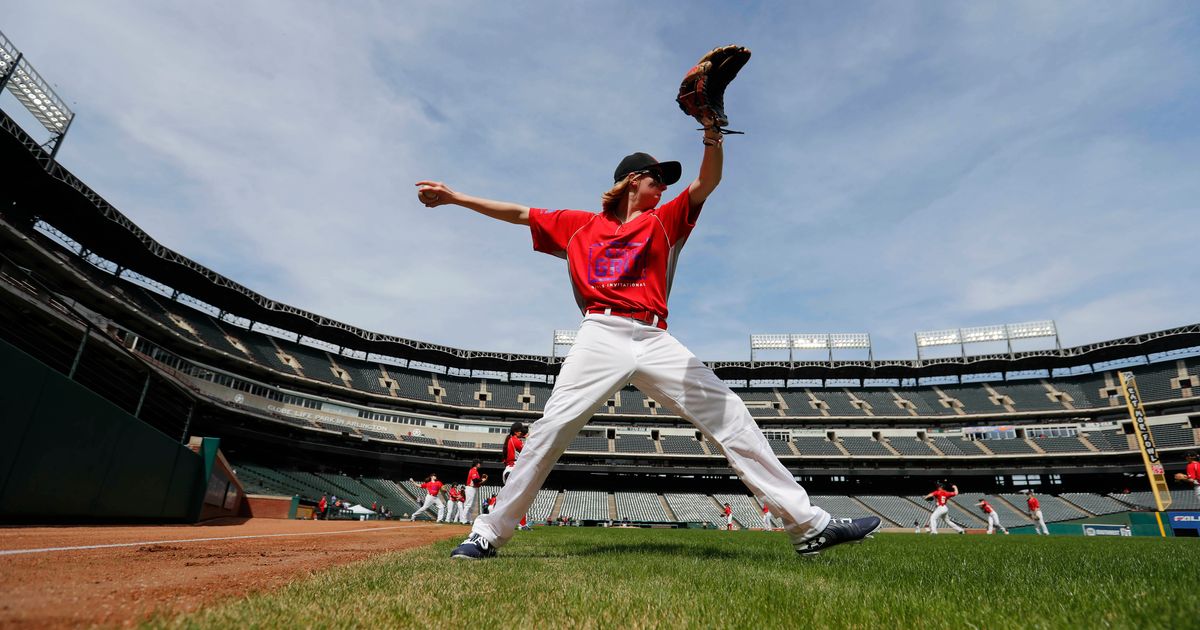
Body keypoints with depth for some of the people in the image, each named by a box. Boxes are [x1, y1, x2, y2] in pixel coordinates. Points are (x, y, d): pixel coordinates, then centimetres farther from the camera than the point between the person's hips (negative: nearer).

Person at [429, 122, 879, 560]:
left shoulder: (664, 222, 21)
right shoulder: (580, 225, 18)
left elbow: (707, 183, 9)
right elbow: (520, 214, 21)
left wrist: (712, 133, -10)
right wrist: (454, 197, 19)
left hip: (655, 342, 2)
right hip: (601, 336, -1)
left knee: (730, 417, -6)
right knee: (551, 429, -11)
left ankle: (809, 526, -2)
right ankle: (489, 534, 3)